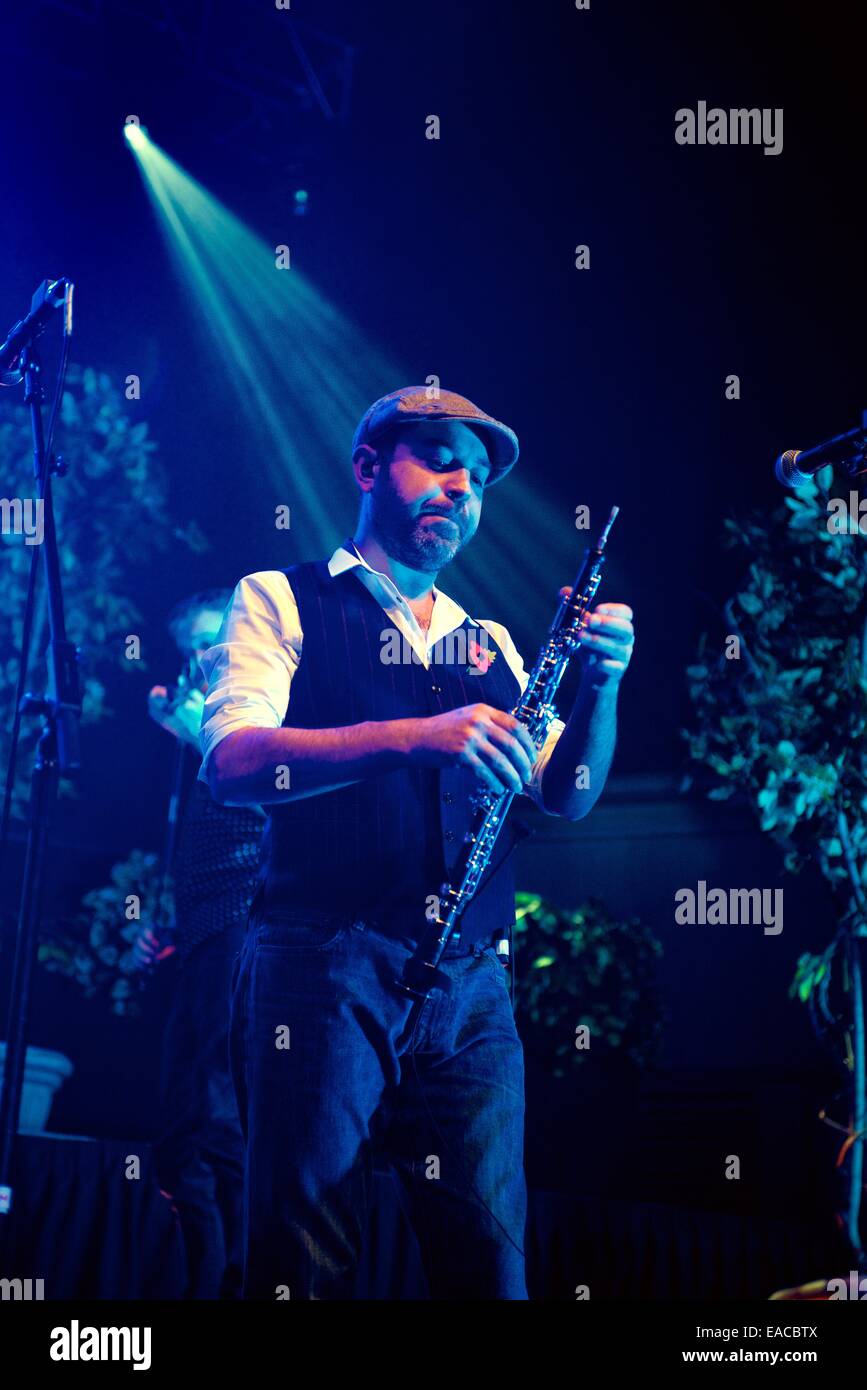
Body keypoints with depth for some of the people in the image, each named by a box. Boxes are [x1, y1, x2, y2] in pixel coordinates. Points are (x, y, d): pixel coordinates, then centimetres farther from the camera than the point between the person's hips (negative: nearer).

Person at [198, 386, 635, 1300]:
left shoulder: (489, 644, 21)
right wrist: (410, 736, -24)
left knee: (489, 1256, 1)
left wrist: (601, 680, -5)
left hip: (469, 985, 4)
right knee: (305, 1261, -6)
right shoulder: (281, 600, 7)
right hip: (320, 971, -4)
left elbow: (567, 796, 13)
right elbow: (231, 762, -11)